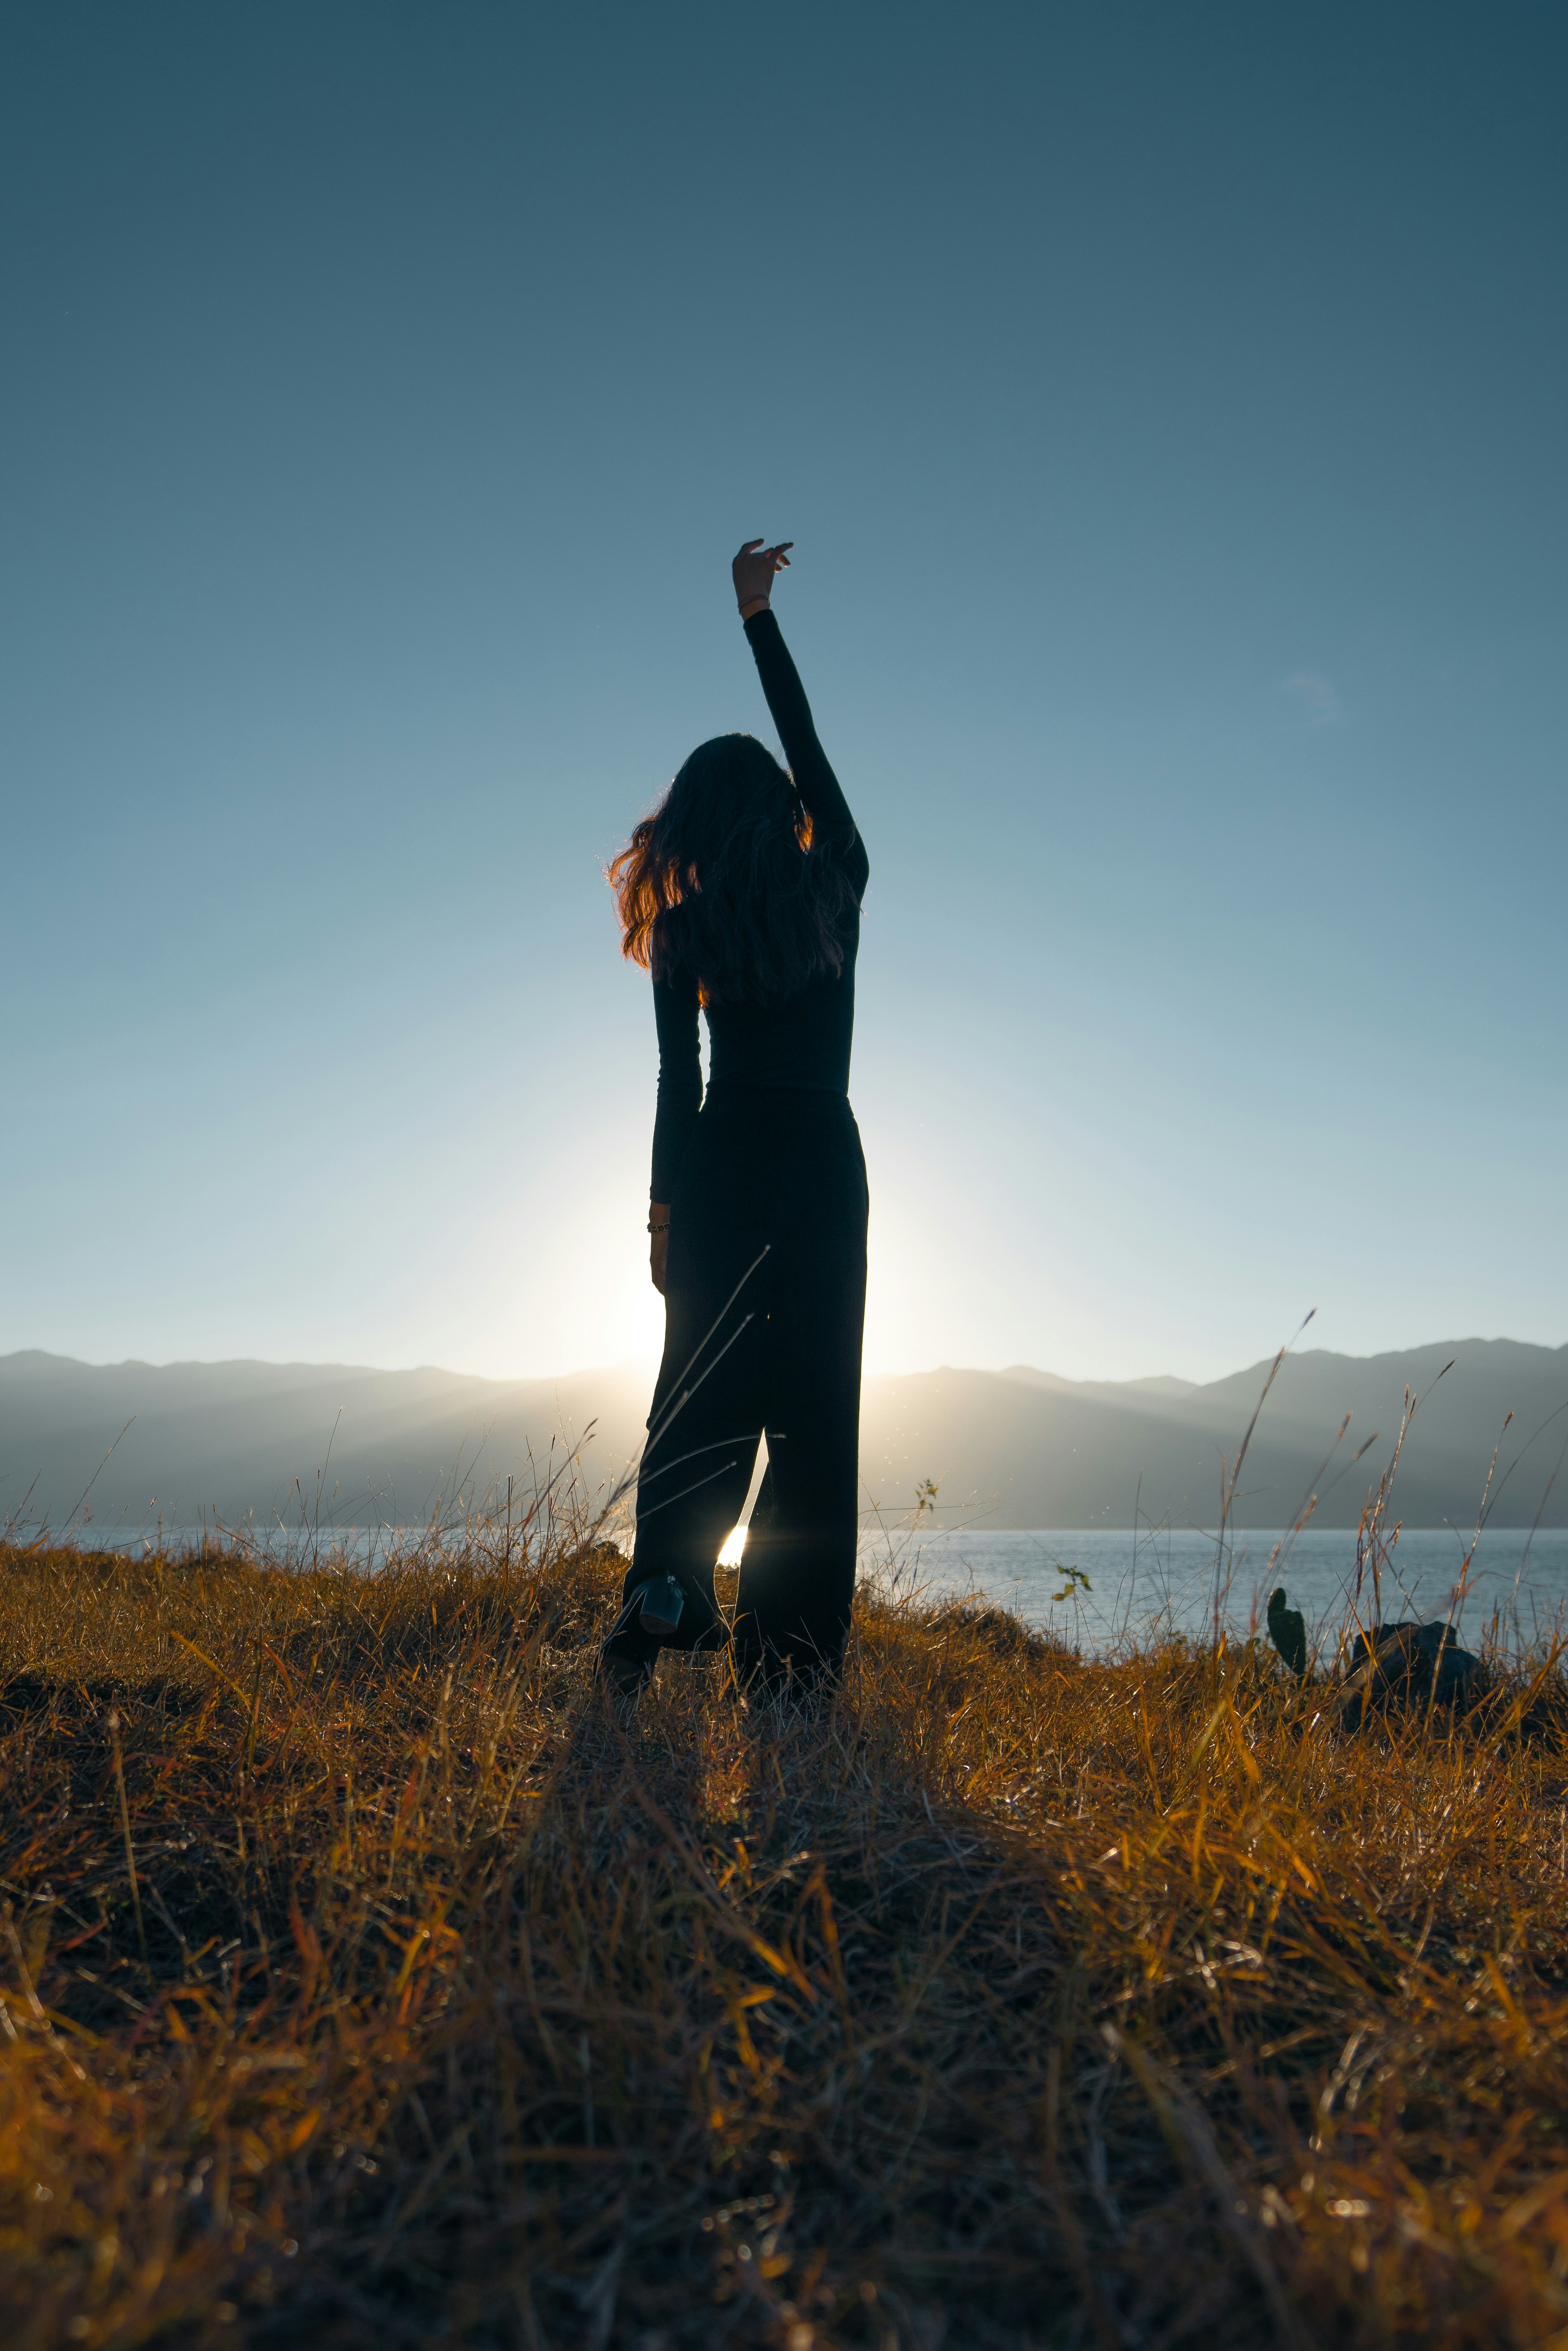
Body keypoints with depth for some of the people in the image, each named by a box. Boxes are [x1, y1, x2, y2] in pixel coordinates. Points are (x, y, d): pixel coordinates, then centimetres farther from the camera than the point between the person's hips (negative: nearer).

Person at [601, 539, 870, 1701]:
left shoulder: (685, 923, 2)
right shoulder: (835, 884, 4)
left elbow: (679, 1079, 0)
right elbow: (808, 740, 17)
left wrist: (665, 1208, 6)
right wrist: (759, 615, 26)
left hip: (724, 1162, 0)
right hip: (825, 1159, 0)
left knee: (702, 1389, 6)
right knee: (816, 1403, 2)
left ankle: (663, 1605, -4)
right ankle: (791, 1650, 3)